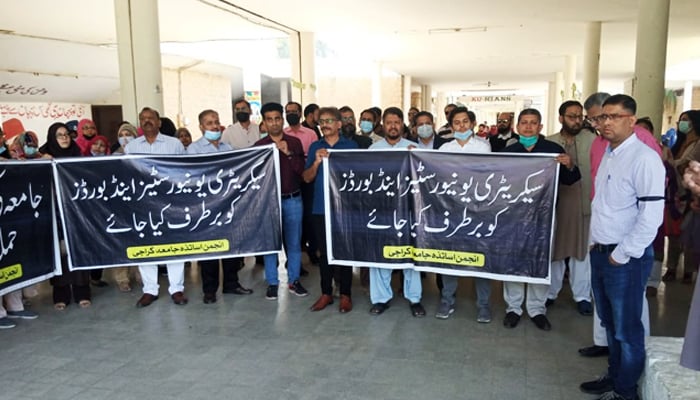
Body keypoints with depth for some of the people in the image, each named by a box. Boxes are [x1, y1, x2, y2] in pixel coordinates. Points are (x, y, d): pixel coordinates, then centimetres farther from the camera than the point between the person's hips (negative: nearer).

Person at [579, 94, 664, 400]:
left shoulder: (644, 159, -15)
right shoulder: (608, 155, 11)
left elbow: (651, 215, -20)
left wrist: (621, 255, -16)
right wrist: (595, 244, 13)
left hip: (626, 258, -8)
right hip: (599, 252, 8)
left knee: (626, 329, 4)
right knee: (609, 323, 20)